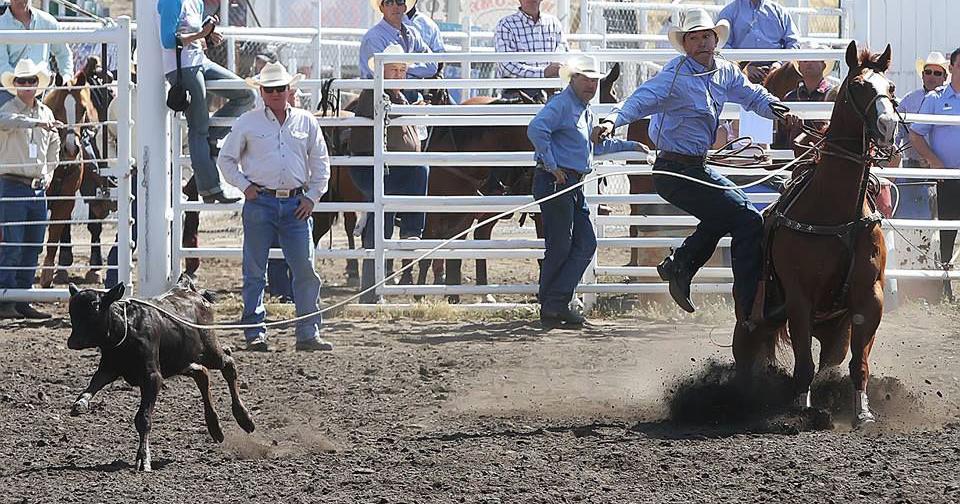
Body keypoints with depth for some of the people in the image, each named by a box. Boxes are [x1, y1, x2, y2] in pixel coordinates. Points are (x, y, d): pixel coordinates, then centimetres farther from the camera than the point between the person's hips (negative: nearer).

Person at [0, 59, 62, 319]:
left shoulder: (46, 113, 14)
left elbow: (53, 146, 28)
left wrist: (48, 173, 15)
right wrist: (38, 122, -46)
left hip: (38, 188, 6)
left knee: (33, 247, 8)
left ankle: (22, 300, 13)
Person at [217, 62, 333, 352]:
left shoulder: (306, 122, 10)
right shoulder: (248, 122, 4)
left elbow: (320, 164, 14)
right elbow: (226, 159, 10)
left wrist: (312, 196, 4)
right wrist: (244, 186, -3)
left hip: (296, 204, 2)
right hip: (260, 202, -2)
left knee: (306, 270, -1)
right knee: (255, 271, 0)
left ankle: (308, 334, 4)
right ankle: (254, 334, 5)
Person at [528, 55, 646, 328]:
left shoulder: (585, 110, 21)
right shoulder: (562, 104, -11)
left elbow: (596, 144, 38)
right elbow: (536, 129, -27)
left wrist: (630, 146, 37)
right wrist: (552, 166, -24)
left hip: (573, 185, 10)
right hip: (555, 181, -10)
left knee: (586, 244, 5)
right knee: (559, 247, -6)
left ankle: (557, 303, 5)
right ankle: (552, 305, 2)